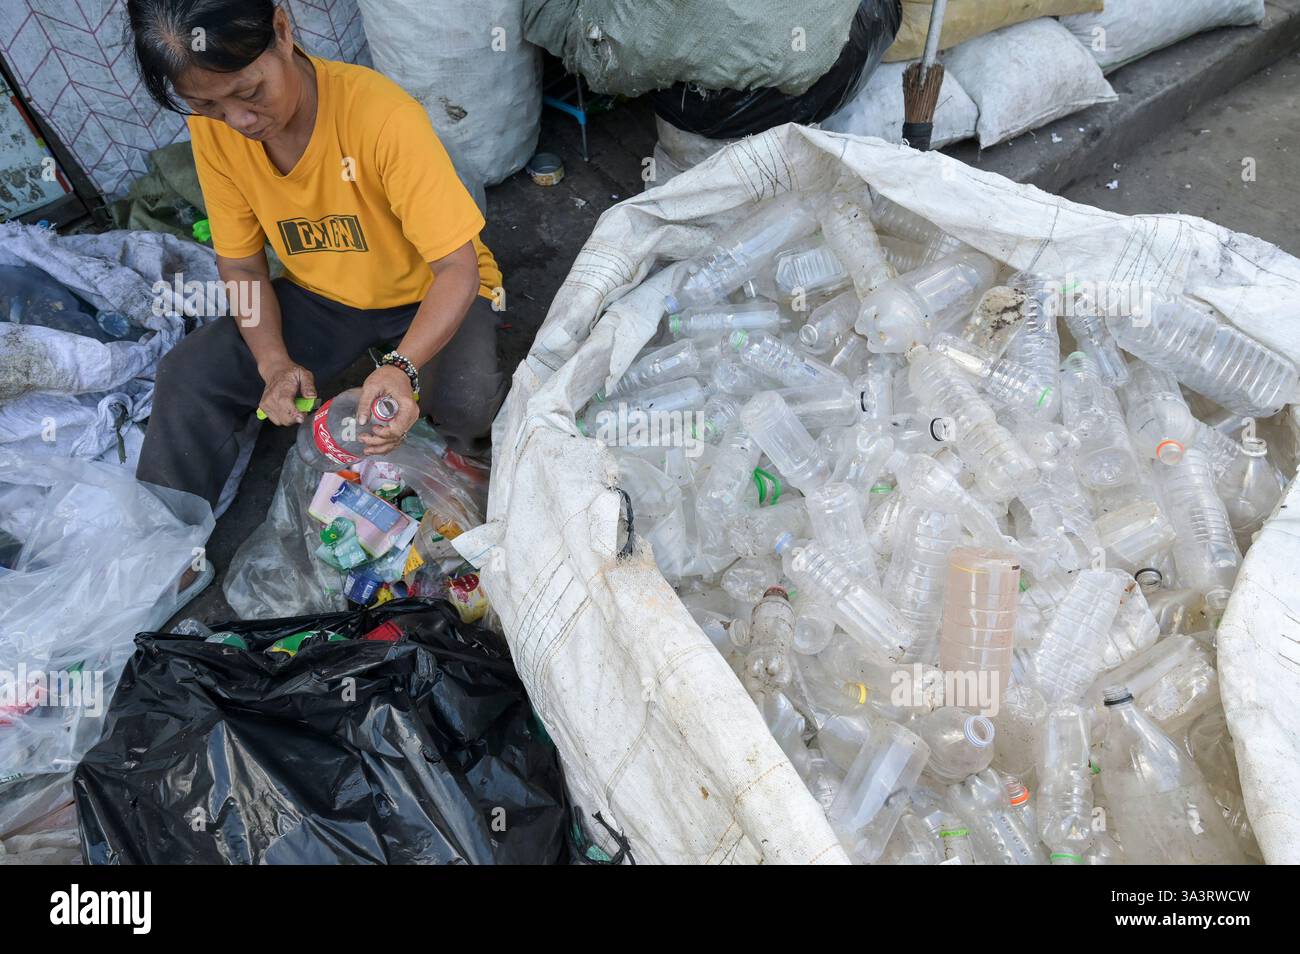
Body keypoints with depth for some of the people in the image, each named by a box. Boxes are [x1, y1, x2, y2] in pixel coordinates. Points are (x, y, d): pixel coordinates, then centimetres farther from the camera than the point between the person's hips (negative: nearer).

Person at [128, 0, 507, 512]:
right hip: (319, 296, 4)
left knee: (467, 402, -33)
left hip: (427, 293, -3)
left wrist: (404, 367, -46)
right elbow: (241, 262, -3)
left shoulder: (383, 115, -29)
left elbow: (457, 266, -28)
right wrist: (275, 364, -21)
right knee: (187, 376, -14)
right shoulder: (211, 129, -13)